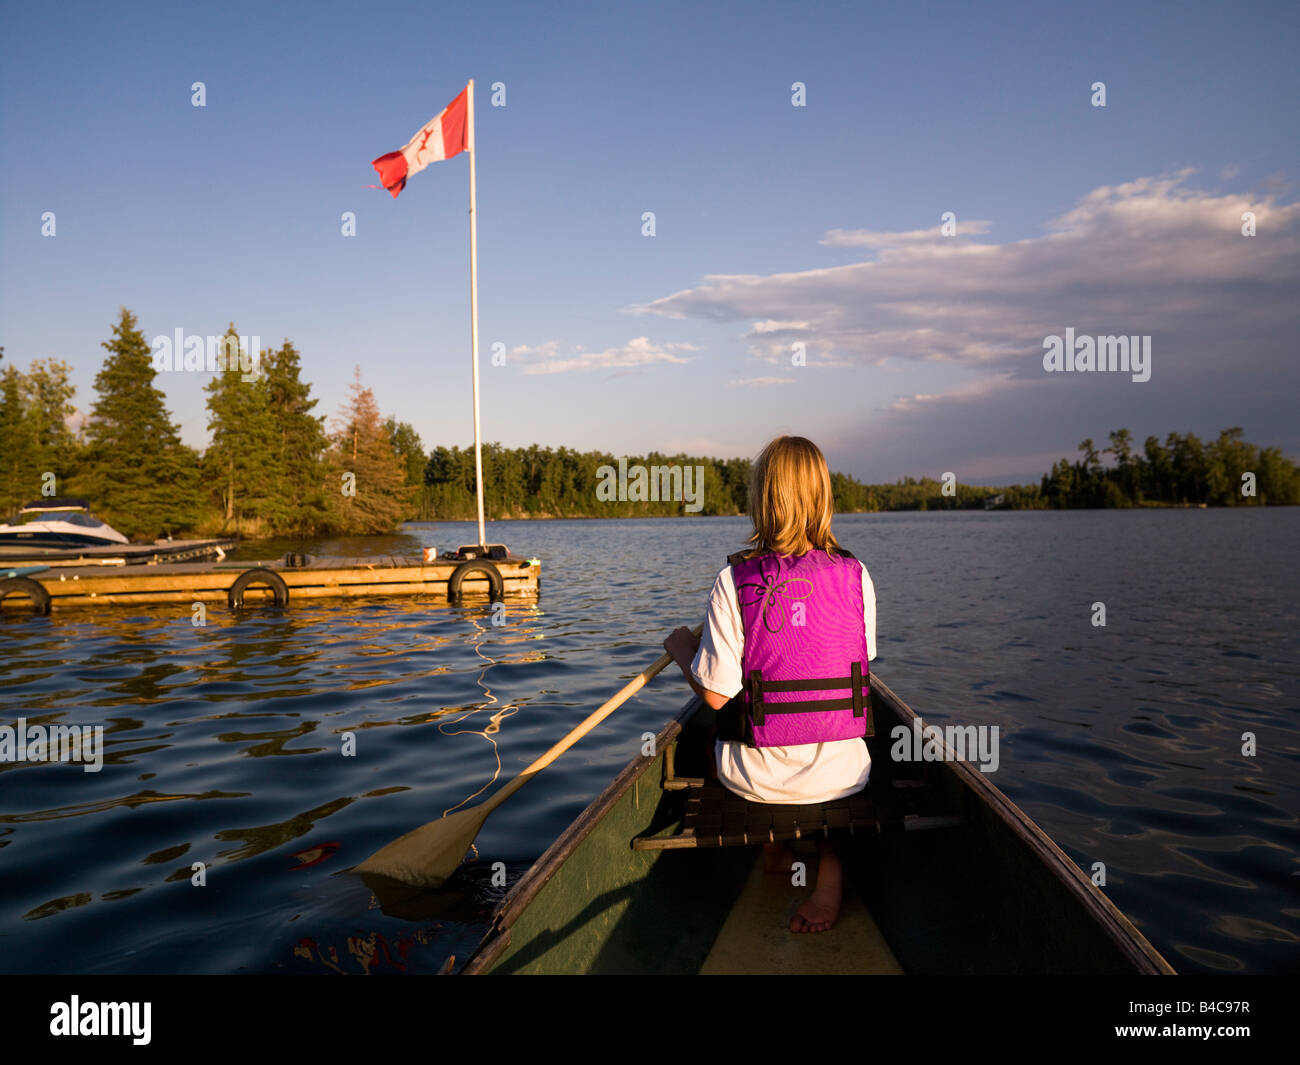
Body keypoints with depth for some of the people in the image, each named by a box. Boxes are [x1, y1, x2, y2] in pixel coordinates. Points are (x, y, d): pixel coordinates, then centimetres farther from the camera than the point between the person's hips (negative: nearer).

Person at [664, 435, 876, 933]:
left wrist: (683, 649, 8)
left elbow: (715, 694, -12)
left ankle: (774, 848, 31)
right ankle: (830, 862, 19)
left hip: (758, 778, -1)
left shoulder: (734, 580, -15)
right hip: (843, 774, 2)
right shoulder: (856, 575, -7)